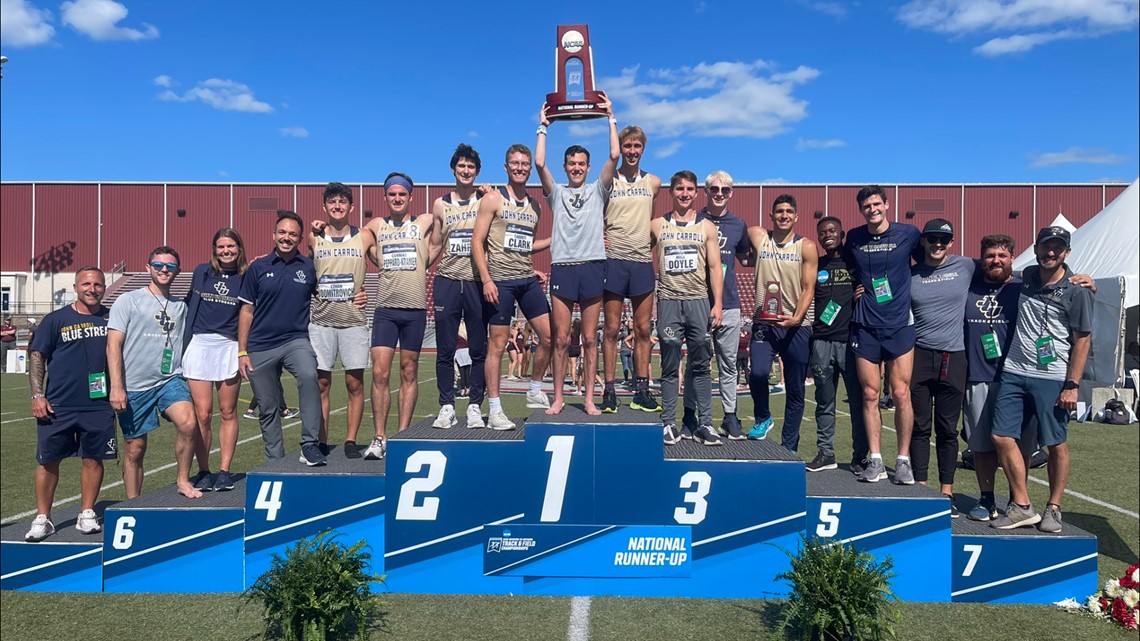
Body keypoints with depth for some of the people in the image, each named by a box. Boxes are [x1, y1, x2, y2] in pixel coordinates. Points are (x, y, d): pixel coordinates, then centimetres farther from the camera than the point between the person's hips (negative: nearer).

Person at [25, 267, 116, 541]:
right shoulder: (56, 319, 1)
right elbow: (37, 356, 2)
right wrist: (37, 396, -5)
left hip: (99, 405, 1)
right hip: (58, 406, -1)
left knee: (94, 460, 5)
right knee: (48, 461, 5)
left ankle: (87, 514, 19)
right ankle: (42, 519, 17)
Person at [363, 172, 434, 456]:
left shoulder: (425, 222, 7)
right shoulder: (376, 225, 11)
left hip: (415, 309, -1)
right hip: (385, 309, 1)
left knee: (409, 373, 6)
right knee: (379, 372, -7)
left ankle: (402, 436, 12)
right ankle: (379, 438, 0)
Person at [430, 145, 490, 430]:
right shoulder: (440, 204, 12)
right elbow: (434, 246, 15)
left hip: (477, 282, -1)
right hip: (447, 281, 1)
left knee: (479, 350, 2)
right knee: (445, 350, 2)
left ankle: (474, 406, 11)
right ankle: (446, 406, 11)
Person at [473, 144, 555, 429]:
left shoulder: (535, 205, 14)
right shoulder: (493, 199, -2)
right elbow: (477, 242, -7)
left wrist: (555, 240, 14)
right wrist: (486, 280, -15)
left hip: (528, 279, 6)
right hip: (501, 281, -6)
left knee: (548, 336, 3)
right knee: (498, 344, -2)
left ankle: (535, 393, 23)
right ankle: (495, 411, 6)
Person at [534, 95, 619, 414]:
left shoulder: (597, 190, 13)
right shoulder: (556, 192, 13)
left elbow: (614, 156, 2)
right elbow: (539, 163, -2)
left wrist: (611, 117, 6)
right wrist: (543, 126, 7)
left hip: (592, 267, 0)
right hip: (562, 268, 0)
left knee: (589, 339, 4)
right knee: (561, 339, 1)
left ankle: (589, 399, 10)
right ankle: (558, 397, 10)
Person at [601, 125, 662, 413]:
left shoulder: (653, 182, 12)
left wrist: (649, 243, 10)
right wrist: (598, 238, -6)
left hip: (643, 262, 2)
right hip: (614, 260, -2)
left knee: (643, 330, 5)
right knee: (611, 329, 0)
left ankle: (641, 390, 13)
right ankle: (609, 391, 6)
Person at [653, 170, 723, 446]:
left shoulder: (707, 227, 9)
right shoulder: (657, 225, 9)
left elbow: (714, 267, 6)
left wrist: (717, 304, -2)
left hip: (699, 301, 0)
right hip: (668, 301, 0)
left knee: (700, 365, 2)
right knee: (670, 366, 3)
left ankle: (704, 424, 8)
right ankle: (668, 423, 9)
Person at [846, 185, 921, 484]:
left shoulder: (909, 233, -1)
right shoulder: (854, 238, 5)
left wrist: (909, 291, 6)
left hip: (899, 325, -1)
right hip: (865, 327, 2)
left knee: (901, 394, -3)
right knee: (870, 395, 3)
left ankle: (904, 460, 10)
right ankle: (876, 461, 11)